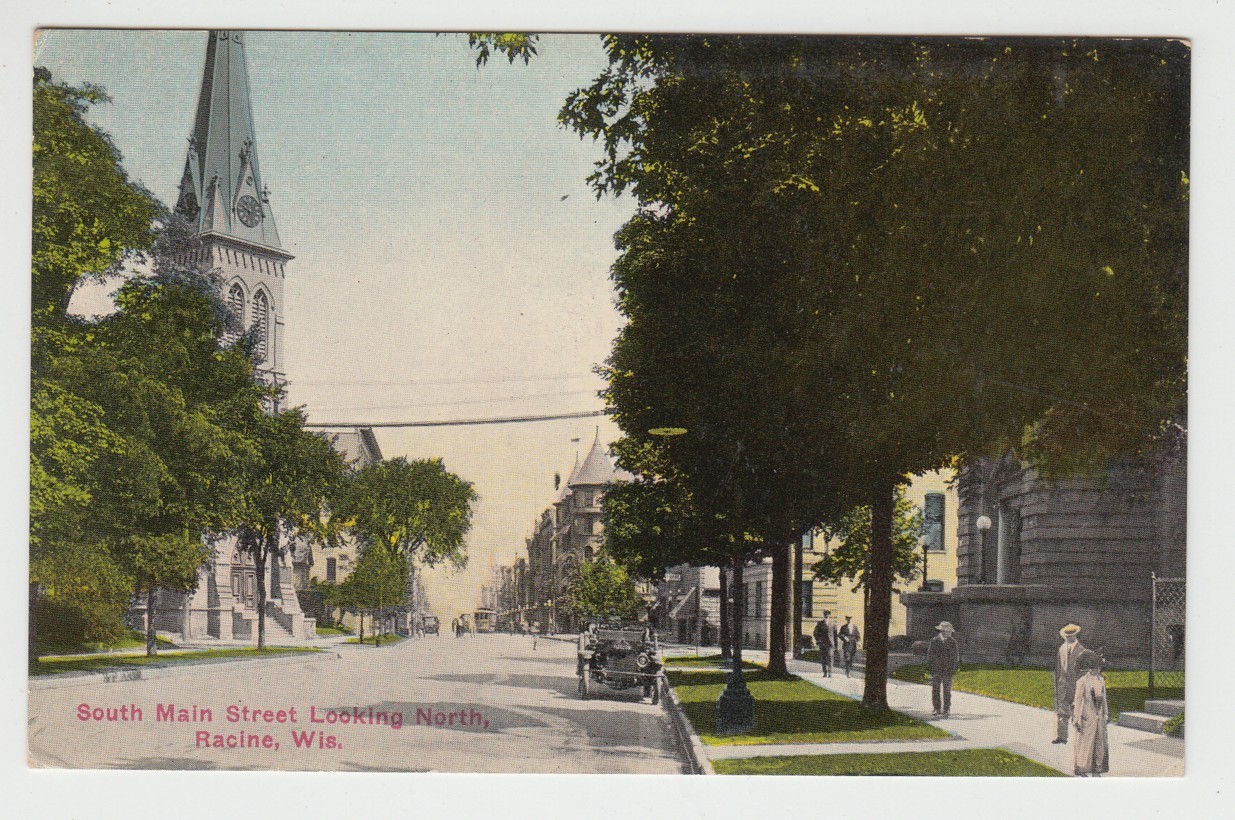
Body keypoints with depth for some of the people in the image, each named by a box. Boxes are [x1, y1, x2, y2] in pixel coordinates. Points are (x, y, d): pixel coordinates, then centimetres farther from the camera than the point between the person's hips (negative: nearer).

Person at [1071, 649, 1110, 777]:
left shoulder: (1101, 680, 8)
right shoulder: (1082, 681, -12)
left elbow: (1103, 699, 14)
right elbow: (1078, 700, -11)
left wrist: (1105, 716, 13)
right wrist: (1077, 719, -13)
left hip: (1099, 717, 6)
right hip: (1087, 717, -6)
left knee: (1100, 744, 8)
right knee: (1084, 744, -1)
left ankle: (1096, 771, 17)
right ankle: (1081, 772, 8)